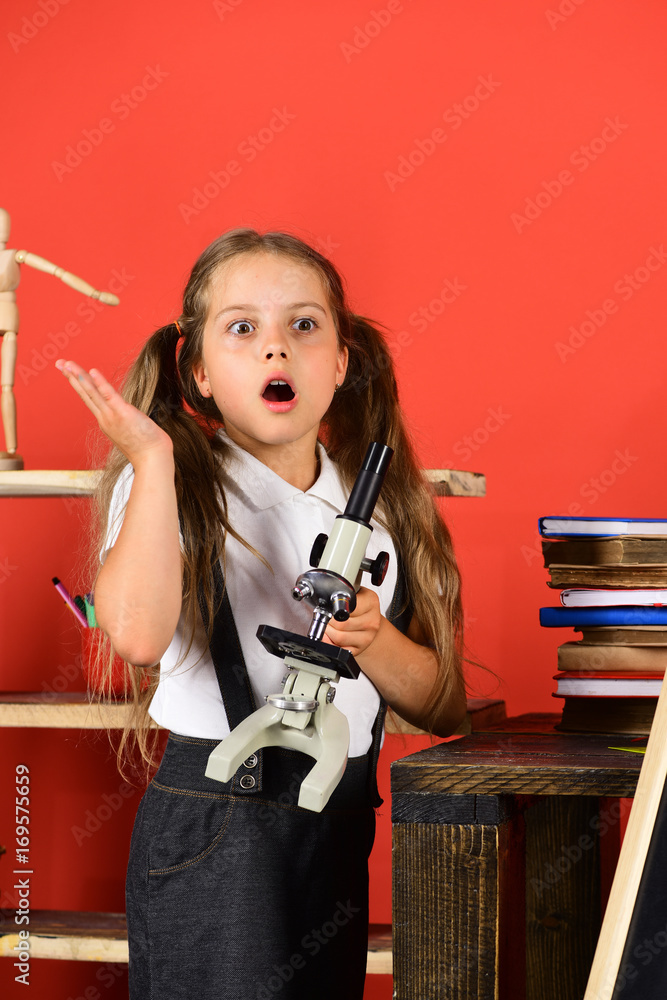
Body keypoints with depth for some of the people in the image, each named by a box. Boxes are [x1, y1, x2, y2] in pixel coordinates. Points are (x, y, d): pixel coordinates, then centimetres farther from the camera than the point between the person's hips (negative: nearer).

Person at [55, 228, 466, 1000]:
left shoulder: (377, 504, 8)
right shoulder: (172, 489, -5)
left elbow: (442, 706, 7)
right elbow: (136, 633, -28)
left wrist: (375, 641, -12)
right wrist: (153, 460, -22)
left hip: (341, 826, 5)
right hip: (213, 834, -5)